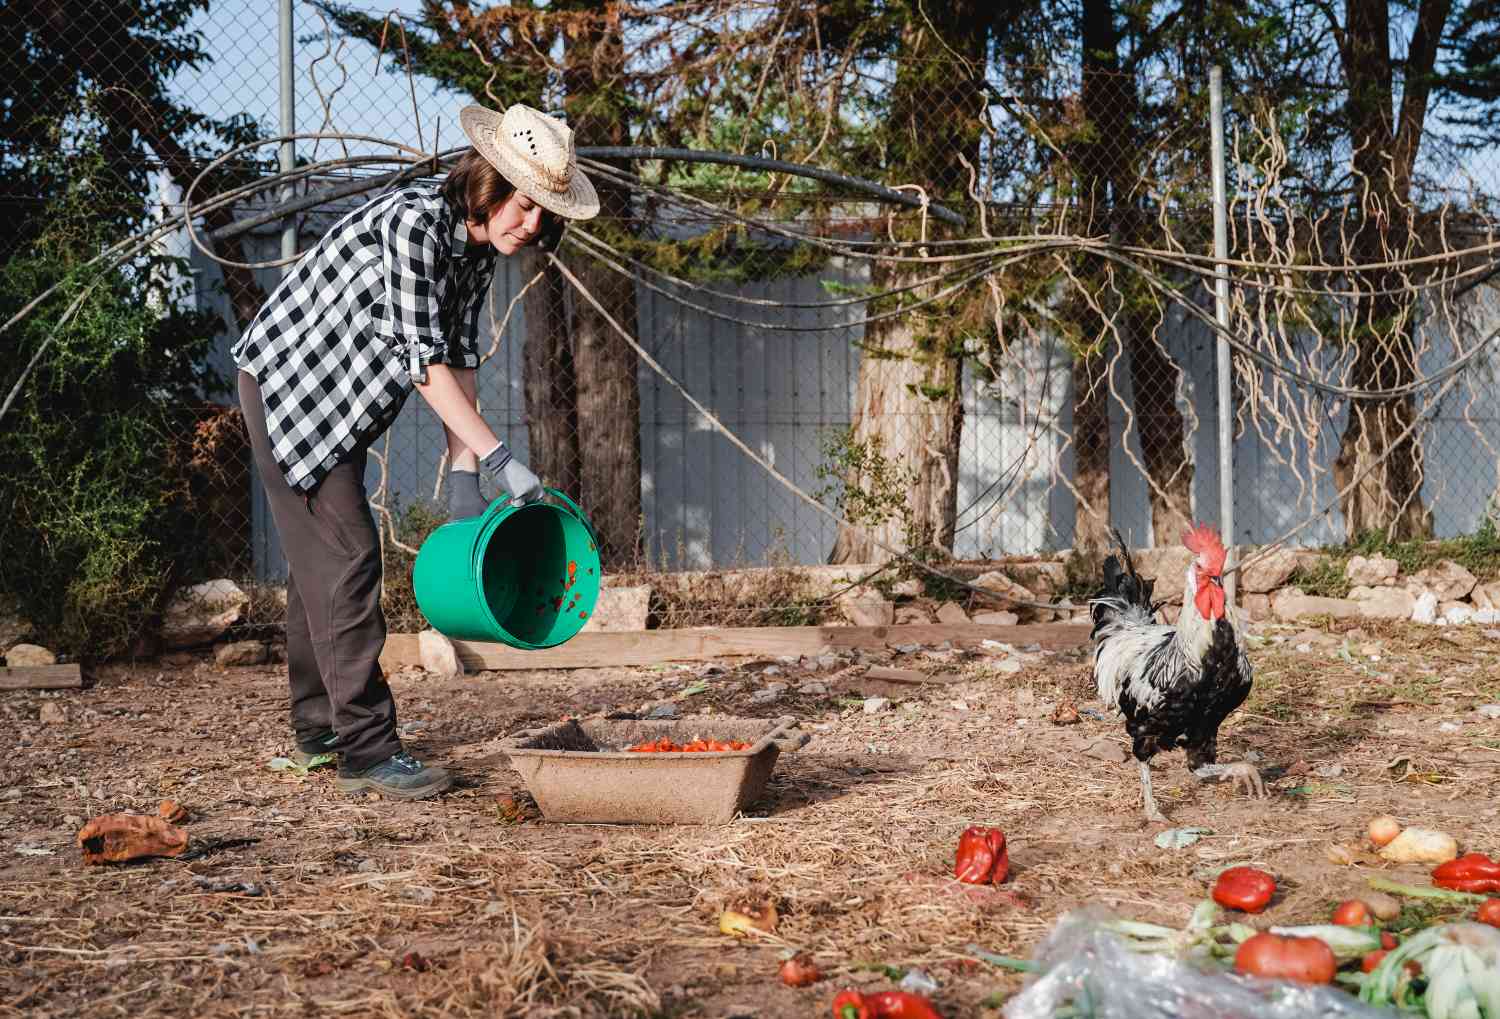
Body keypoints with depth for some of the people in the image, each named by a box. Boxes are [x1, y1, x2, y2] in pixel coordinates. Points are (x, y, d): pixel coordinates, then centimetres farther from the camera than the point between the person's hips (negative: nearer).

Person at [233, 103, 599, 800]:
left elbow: (459, 356, 1)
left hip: (341, 400, 9)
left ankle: (318, 729, 28)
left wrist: (464, 476, -4)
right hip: (285, 381, -9)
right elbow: (423, 358, -30)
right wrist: (497, 458, -30)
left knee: (319, 557, 17)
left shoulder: (479, 248, -1)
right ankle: (365, 750, -12)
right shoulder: (414, 222, -27)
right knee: (345, 555, -13)